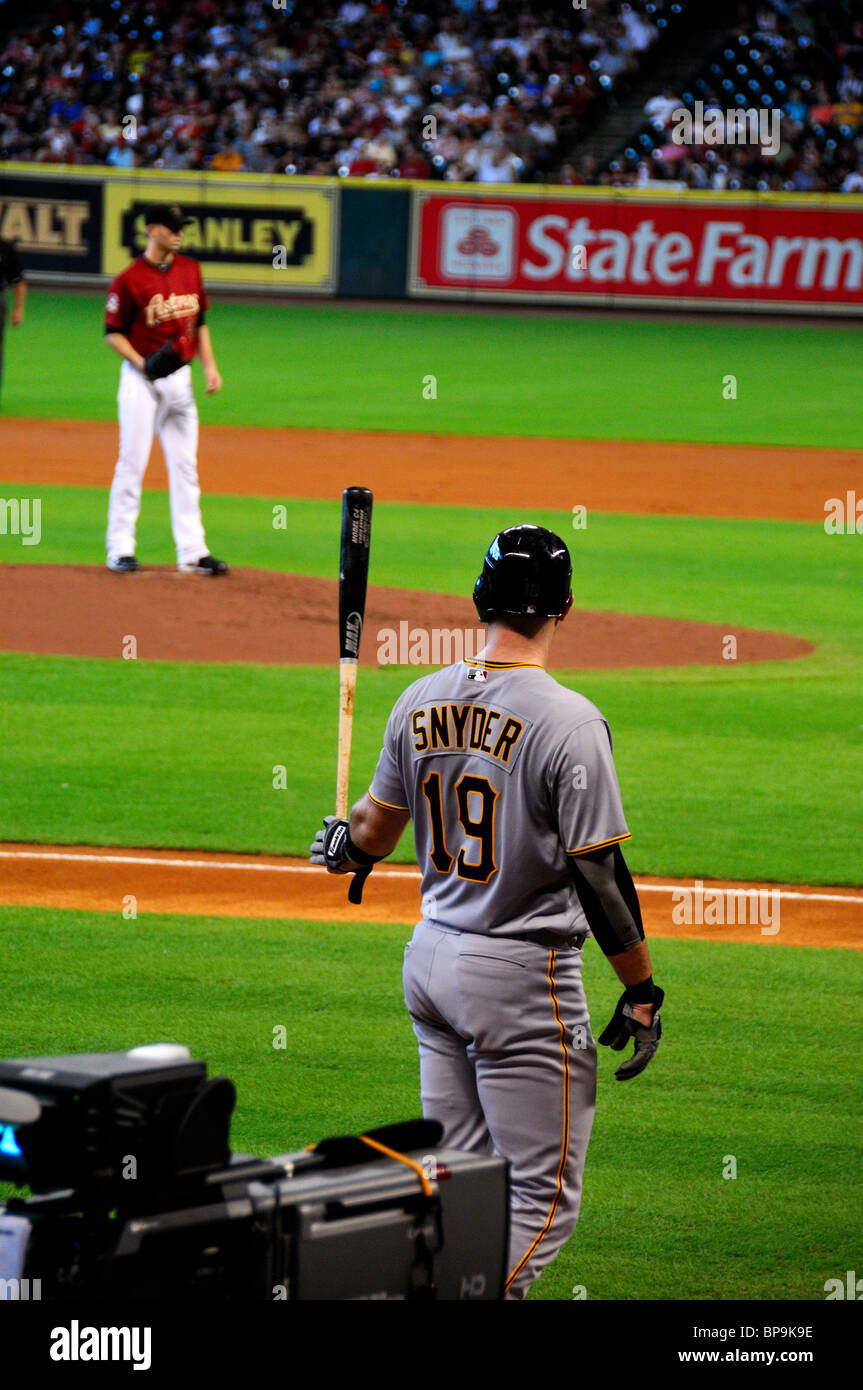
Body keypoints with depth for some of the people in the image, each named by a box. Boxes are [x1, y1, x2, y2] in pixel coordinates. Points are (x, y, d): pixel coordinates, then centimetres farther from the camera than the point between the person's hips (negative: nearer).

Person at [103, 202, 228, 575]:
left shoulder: (190, 270, 9)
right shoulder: (129, 279, -10)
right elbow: (113, 332, -6)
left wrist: (209, 365, 9)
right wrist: (142, 363, -19)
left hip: (180, 377, 6)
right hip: (142, 380, -6)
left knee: (185, 466, 6)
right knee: (132, 462, -5)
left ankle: (192, 552, 8)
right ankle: (120, 549, 2)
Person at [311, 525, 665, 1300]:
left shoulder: (420, 703, 2)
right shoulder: (569, 722, -17)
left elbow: (381, 820, 18)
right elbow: (600, 875, -17)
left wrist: (350, 851, 41)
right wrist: (642, 993, -8)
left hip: (431, 955, 7)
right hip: (525, 975, -7)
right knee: (544, 1199, -2)